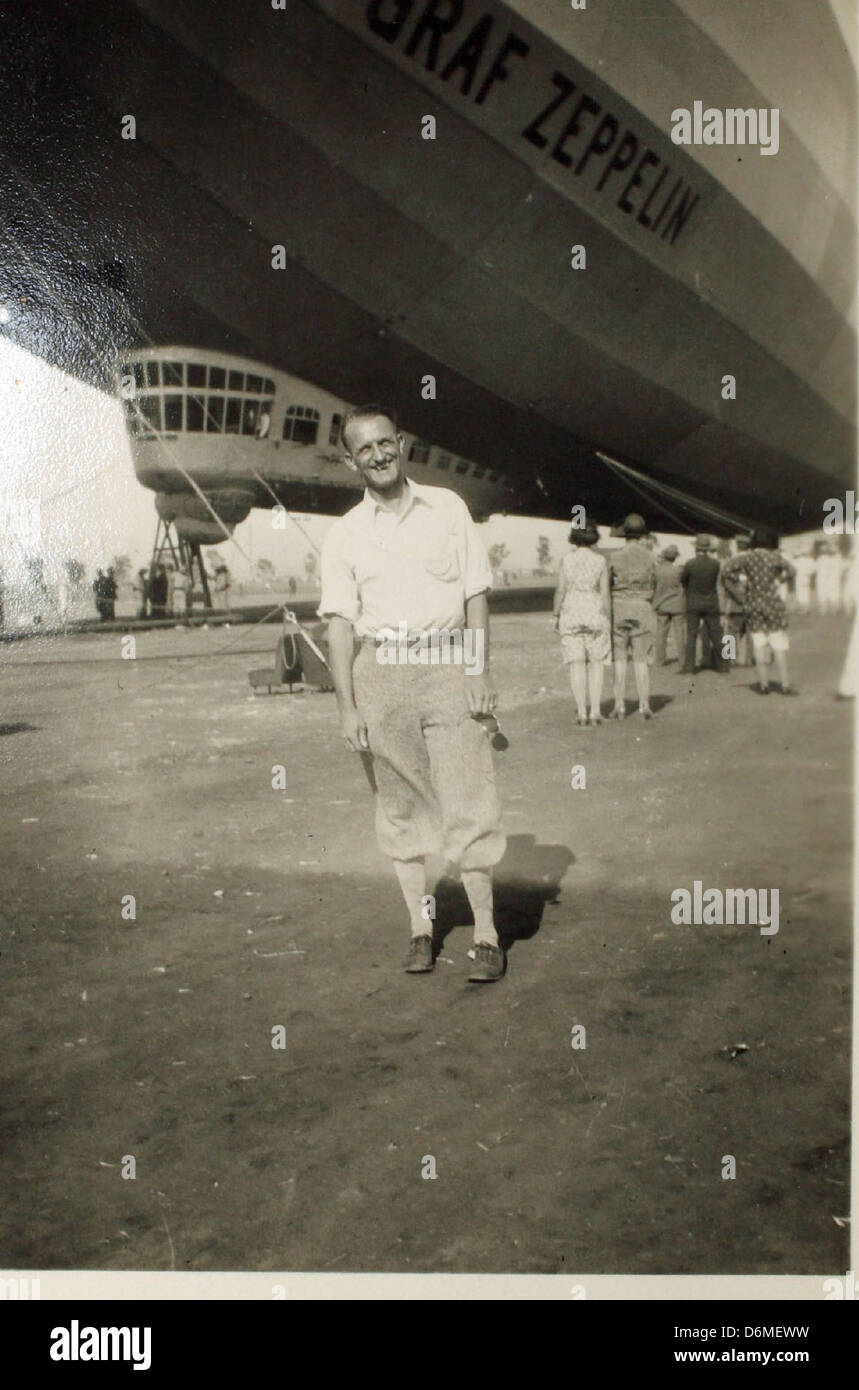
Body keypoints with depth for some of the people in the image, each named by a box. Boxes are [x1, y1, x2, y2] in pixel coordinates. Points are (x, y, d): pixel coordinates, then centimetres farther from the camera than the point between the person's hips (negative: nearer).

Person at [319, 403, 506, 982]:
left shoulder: (447, 507, 7)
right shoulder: (345, 533, 8)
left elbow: (476, 593, 6)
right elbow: (339, 621, 4)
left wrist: (480, 672, -2)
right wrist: (347, 705, -3)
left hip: (446, 661, -1)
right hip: (380, 671, 1)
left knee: (468, 803, -5)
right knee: (401, 806, 7)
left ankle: (486, 933, 5)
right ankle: (420, 929, 19)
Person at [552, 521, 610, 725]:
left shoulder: (567, 559, -3)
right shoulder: (600, 561, -2)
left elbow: (561, 590, -4)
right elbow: (605, 593, -2)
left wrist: (556, 616, 6)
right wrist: (607, 618, 7)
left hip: (571, 611, 0)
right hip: (595, 613, 0)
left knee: (576, 664, 2)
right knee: (596, 663, 7)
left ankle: (582, 712, 0)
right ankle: (595, 712, 4)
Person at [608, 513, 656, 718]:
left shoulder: (614, 557, -5)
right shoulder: (649, 557, 0)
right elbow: (652, 586, 9)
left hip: (618, 607, -1)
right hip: (642, 608, 1)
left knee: (619, 659, 3)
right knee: (641, 659, 6)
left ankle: (620, 706, -1)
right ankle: (644, 704, 2)